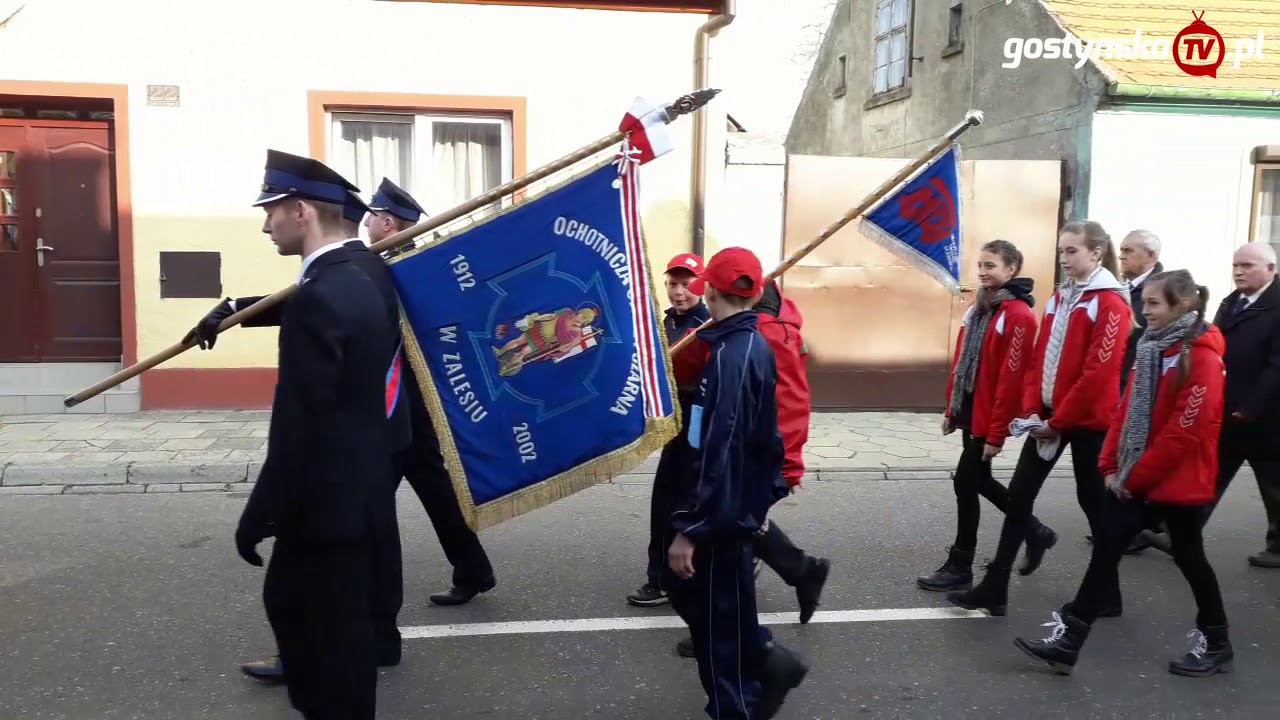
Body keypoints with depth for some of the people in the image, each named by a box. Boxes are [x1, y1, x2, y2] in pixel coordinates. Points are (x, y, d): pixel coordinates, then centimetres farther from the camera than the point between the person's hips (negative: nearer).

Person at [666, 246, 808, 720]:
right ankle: (766, 659, 29)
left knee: (718, 620, 6)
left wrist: (688, 528, -21)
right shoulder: (754, 346, 6)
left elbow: (717, 452, -26)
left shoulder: (730, 354, -23)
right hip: (740, 504, 9)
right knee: (696, 598, 22)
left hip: (722, 514, -9)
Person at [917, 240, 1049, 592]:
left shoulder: (1018, 315, -15)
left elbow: (1011, 379, -19)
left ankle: (960, 566, 11)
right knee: (979, 479, 18)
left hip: (988, 416, -9)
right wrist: (951, 408, 16)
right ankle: (1034, 530, 38)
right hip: (968, 411, 9)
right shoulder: (978, 308, 13)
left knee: (966, 482, -2)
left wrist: (997, 432, -19)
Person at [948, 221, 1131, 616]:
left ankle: (1108, 594, 24)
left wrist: (1059, 421, -15)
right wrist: (1032, 410, -1)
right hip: (1048, 415, 7)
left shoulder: (1111, 304, -11)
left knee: (1093, 500, 5)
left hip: (1088, 419, -7)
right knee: (1019, 495, 6)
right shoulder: (1059, 299, 13)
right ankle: (993, 588, 13)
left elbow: (1099, 373, -18)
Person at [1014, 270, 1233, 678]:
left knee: (1188, 557, 8)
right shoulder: (1151, 348, 11)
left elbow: (1186, 431, -20)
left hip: (1177, 479, -7)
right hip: (1133, 477, 7)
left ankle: (1215, 644, 30)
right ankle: (1065, 642, 4)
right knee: (1105, 550, 3)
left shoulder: (1202, 358, -16)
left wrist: (1137, 475, -15)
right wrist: (1112, 466, 5)